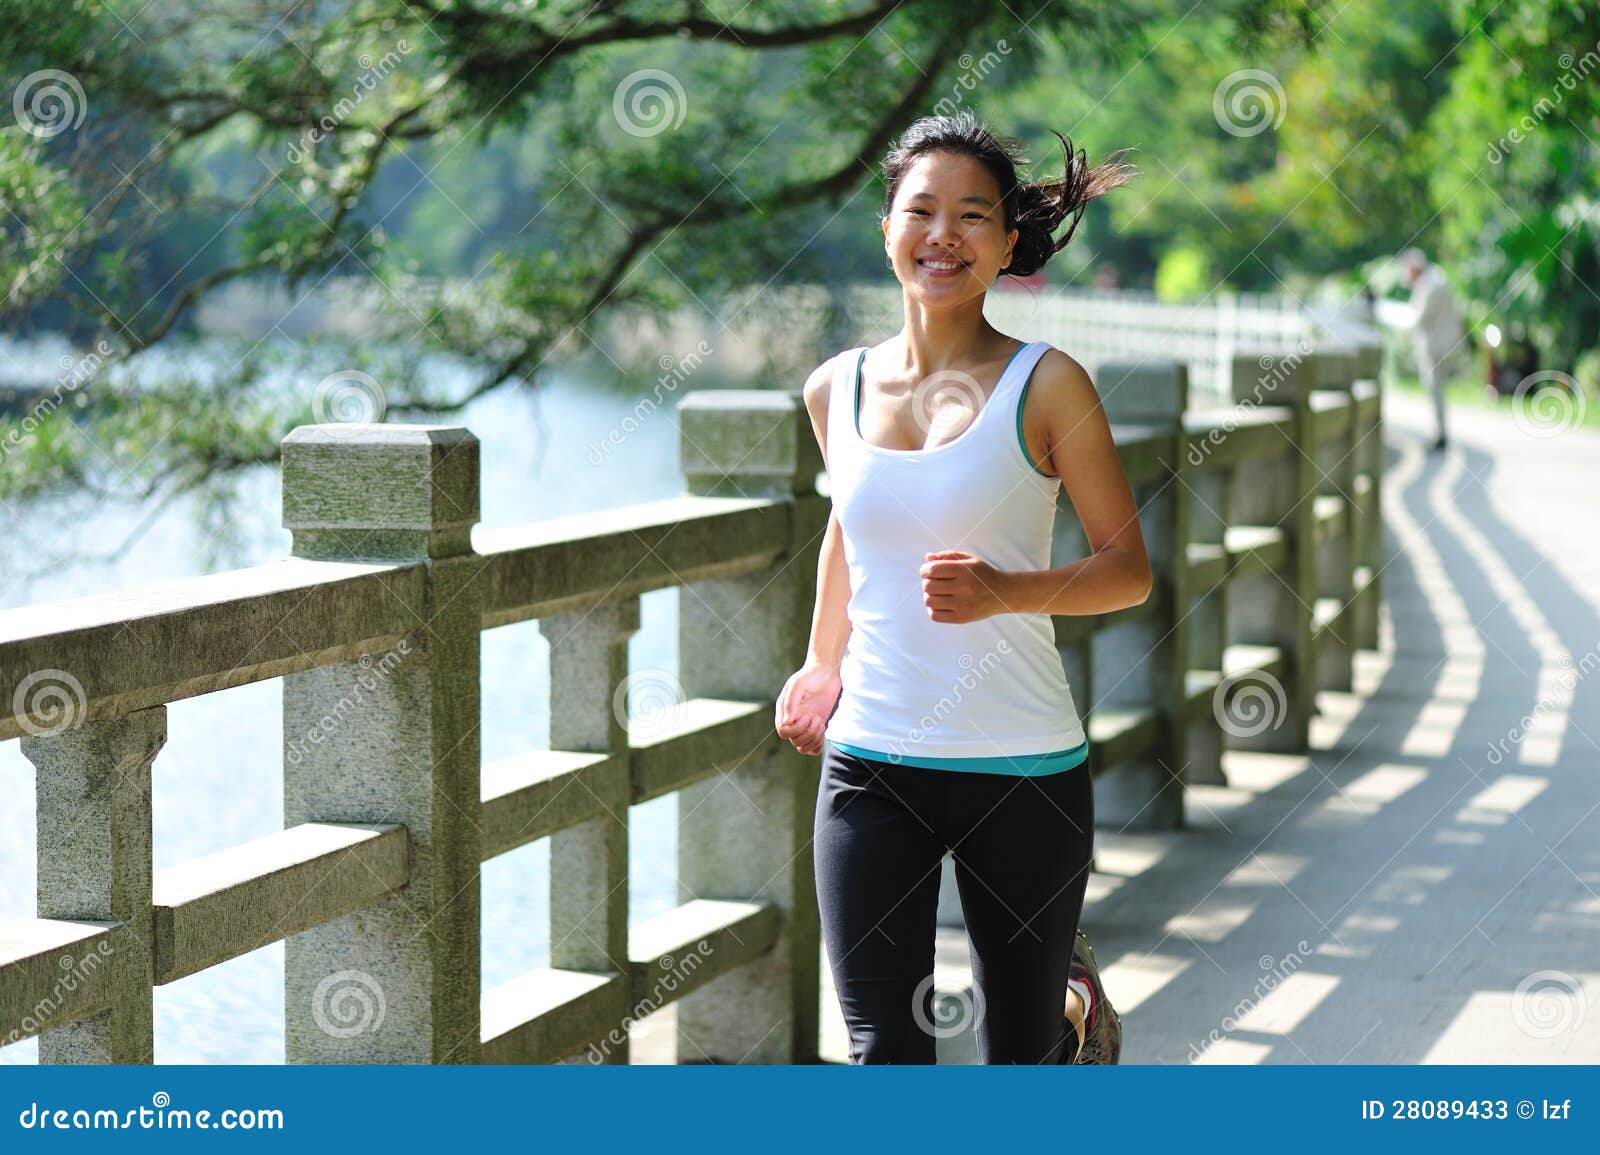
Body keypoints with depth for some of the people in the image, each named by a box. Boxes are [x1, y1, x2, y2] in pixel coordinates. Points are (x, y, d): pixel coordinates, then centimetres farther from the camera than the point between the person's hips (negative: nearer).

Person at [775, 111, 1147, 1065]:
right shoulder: (837, 390, 5)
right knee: (886, 1055, -7)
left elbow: (1128, 567, -4)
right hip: (868, 764, 2)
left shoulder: (1046, 387, -6)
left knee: (1019, 1054, 12)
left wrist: (1007, 591, -20)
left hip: (1022, 769, -2)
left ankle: (1077, 1003, 47)